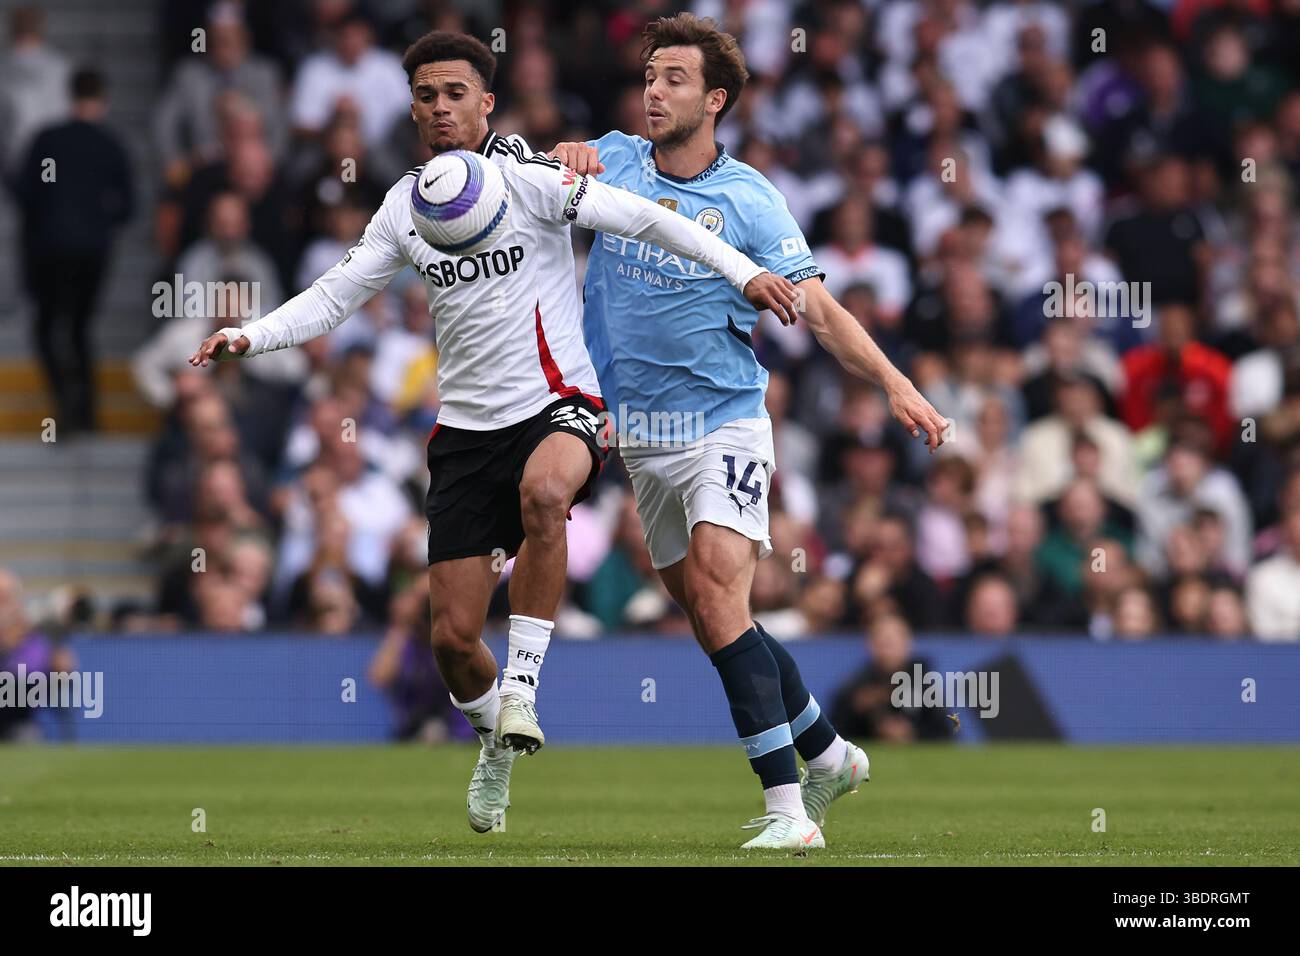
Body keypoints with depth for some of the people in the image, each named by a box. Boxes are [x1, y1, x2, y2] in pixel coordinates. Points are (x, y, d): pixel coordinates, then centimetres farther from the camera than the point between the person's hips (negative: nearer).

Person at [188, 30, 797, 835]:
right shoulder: (405, 207, 8)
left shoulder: (526, 179, -8)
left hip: (556, 404, -5)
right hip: (467, 427, 5)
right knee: (453, 635, 0)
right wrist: (248, 337, 1)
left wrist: (743, 271, -18)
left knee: (543, 492, -41)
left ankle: (522, 684, -27)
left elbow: (642, 217, -11)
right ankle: (497, 746, 32)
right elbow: (337, 295, 15)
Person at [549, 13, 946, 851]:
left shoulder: (749, 200, -6)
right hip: (642, 432, 5)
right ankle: (828, 756, 29)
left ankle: (788, 807, -24)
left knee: (718, 590, -21)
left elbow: (821, 310, -8)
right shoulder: (617, 162, 7)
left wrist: (895, 383, -20)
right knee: (703, 609, 9)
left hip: (725, 421, -5)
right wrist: (571, 154, -32)